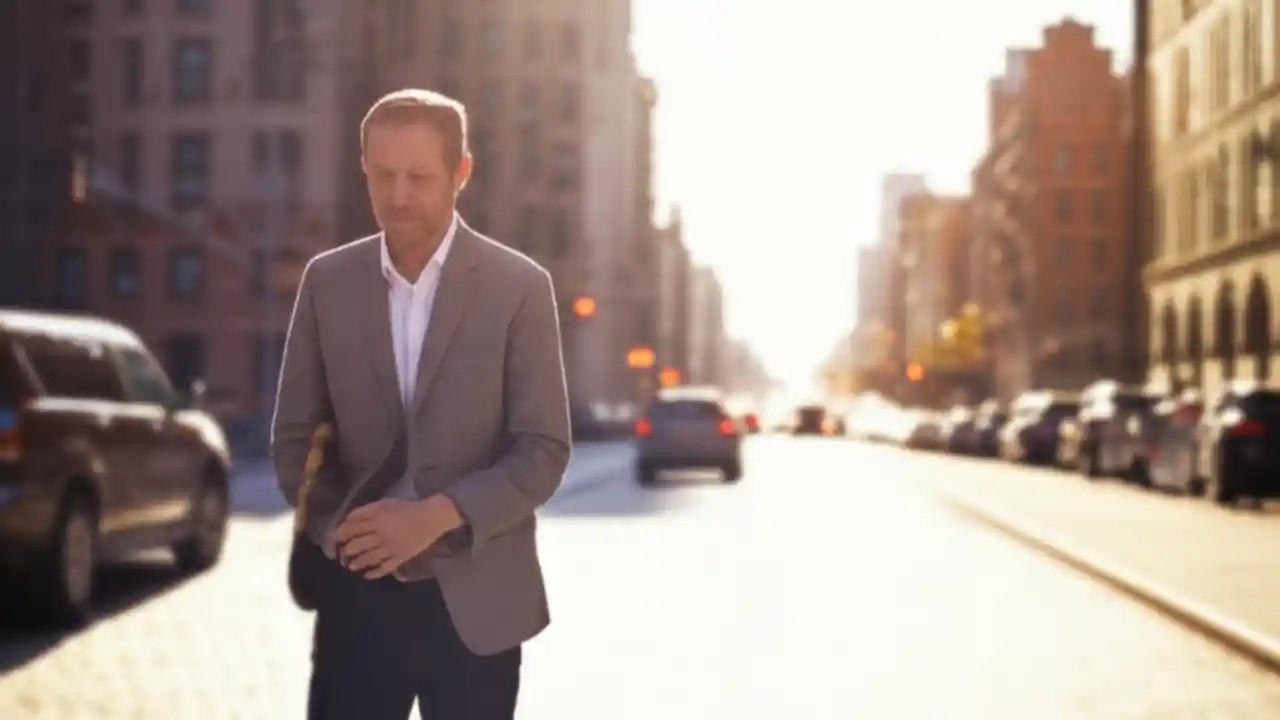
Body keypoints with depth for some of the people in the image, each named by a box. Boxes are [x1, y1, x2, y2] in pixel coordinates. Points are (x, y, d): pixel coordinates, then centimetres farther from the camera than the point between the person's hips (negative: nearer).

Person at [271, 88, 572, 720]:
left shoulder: (519, 286, -4)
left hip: (474, 598, -2)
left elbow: (544, 452, -6)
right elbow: (293, 437, 9)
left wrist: (440, 514, -20)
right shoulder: (327, 281, 5)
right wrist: (335, 531, -9)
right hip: (357, 593, 2)